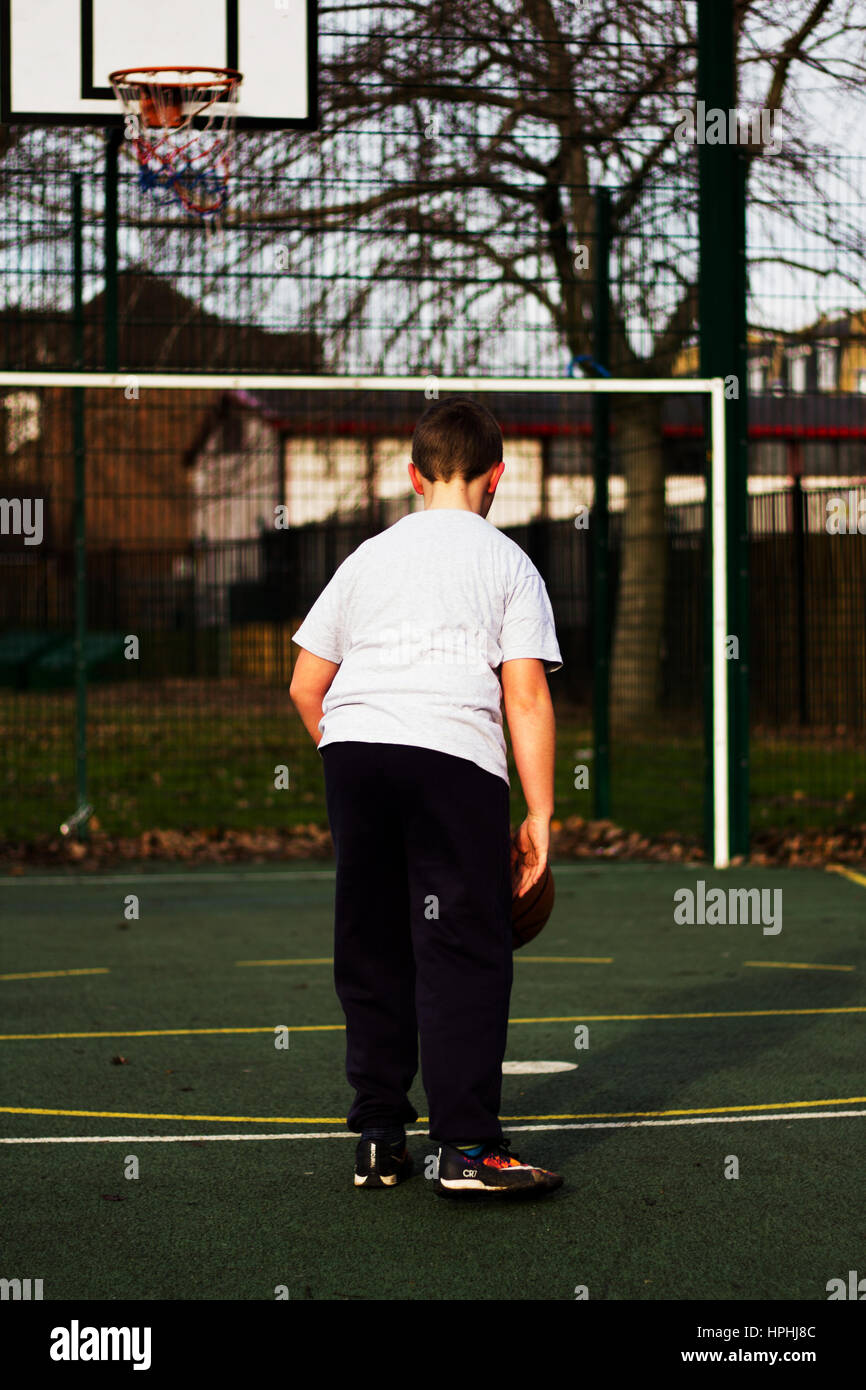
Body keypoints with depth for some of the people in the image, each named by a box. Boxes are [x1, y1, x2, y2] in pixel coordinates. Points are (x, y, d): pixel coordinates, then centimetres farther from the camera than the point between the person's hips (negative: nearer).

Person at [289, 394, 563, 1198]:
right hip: (453, 754, -4)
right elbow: (527, 696, 1)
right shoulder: (506, 563, 11)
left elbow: (304, 687, 19)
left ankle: (378, 1139, 16)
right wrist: (539, 814, 1)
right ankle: (465, 1146, -9)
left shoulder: (368, 558, 22)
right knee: (464, 953, -3)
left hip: (350, 749, 4)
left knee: (369, 951, 12)